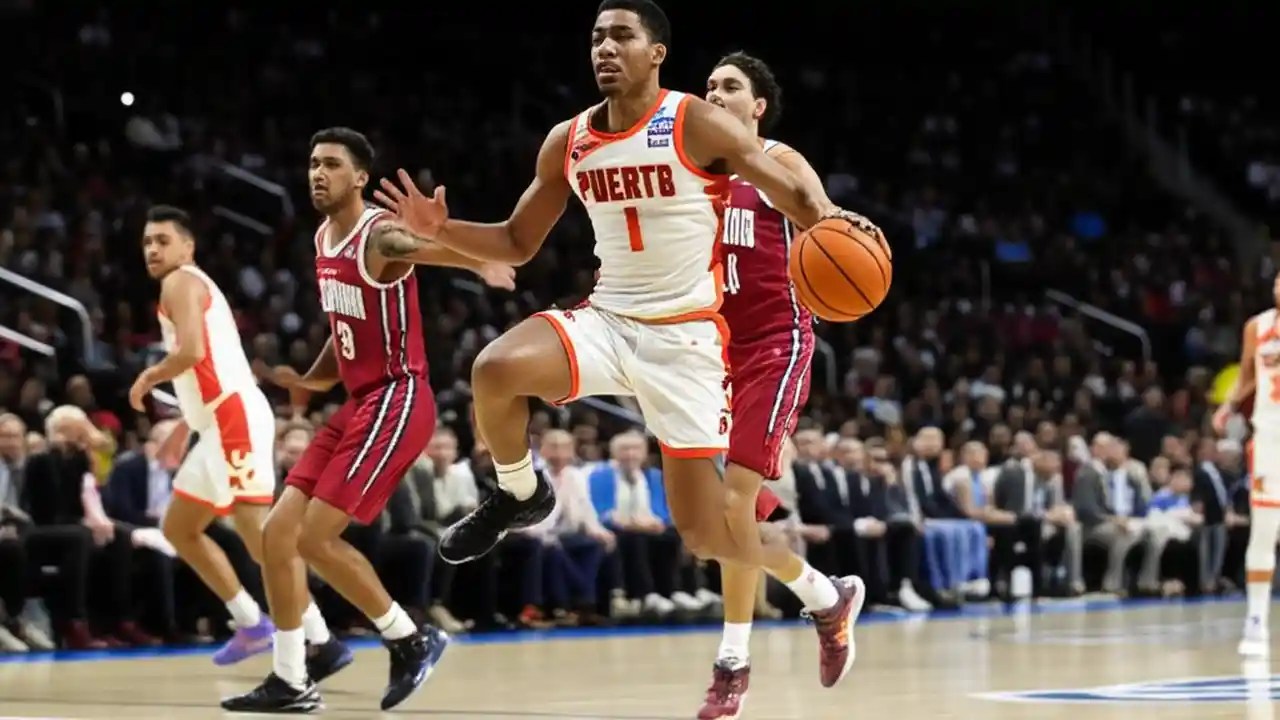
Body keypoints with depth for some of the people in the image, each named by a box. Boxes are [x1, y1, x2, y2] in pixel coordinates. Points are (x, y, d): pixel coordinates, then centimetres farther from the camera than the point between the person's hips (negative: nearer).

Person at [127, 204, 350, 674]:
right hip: (226, 423, 10)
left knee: (259, 535, -18)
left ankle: (323, 643, -24)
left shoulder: (180, 282, -3)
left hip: (235, 420, -10)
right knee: (178, 528, 15)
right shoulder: (195, 286, 27)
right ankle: (252, 623, 13)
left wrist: (149, 378, -3)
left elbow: (190, 352, -19)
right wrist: (184, 426, 29)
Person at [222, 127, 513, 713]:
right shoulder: (323, 241, 13)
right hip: (357, 403, 9)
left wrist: (481, 263, -63)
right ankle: (291, 682, 12)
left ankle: (411, 640, 4)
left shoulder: (379, 235, -16)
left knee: (316, 536, -14)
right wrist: (308, 380, 11)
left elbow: (425, 246, -41)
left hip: (396, 401, -9)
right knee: (277, 533, 4)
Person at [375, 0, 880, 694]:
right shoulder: (567, 142, 4)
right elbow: (517, 243, 14)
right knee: (496, 369, -28)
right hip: (605, 320, 4)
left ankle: (826, 597, 26)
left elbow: (794, 194, -10)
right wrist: (442, 230, -3)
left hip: (684, 336, -4)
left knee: (704, 530, -3)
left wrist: (832, 221, -34)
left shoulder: (697, 124, -10)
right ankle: (519, 493, 2)